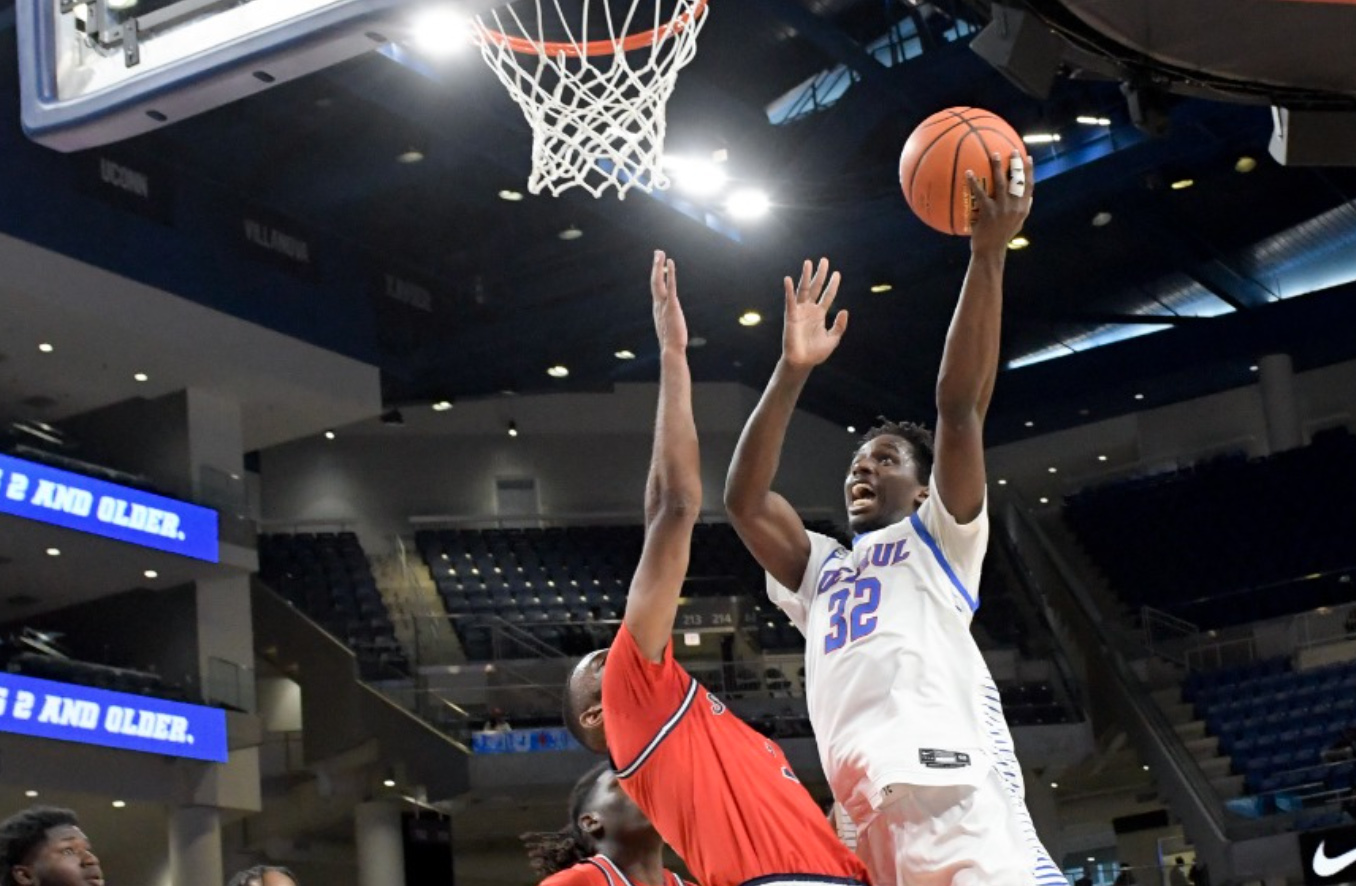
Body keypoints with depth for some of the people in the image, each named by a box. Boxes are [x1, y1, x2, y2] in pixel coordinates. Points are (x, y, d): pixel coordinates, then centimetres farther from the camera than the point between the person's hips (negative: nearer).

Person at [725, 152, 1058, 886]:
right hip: (869, 812, 5)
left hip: (950, 782, -5)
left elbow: (960, 405, 8)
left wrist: (988, 255, 2)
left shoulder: (939, 538, 21)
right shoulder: (819, 571, 35)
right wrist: (792, 371, 15)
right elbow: (744, 499, 20)